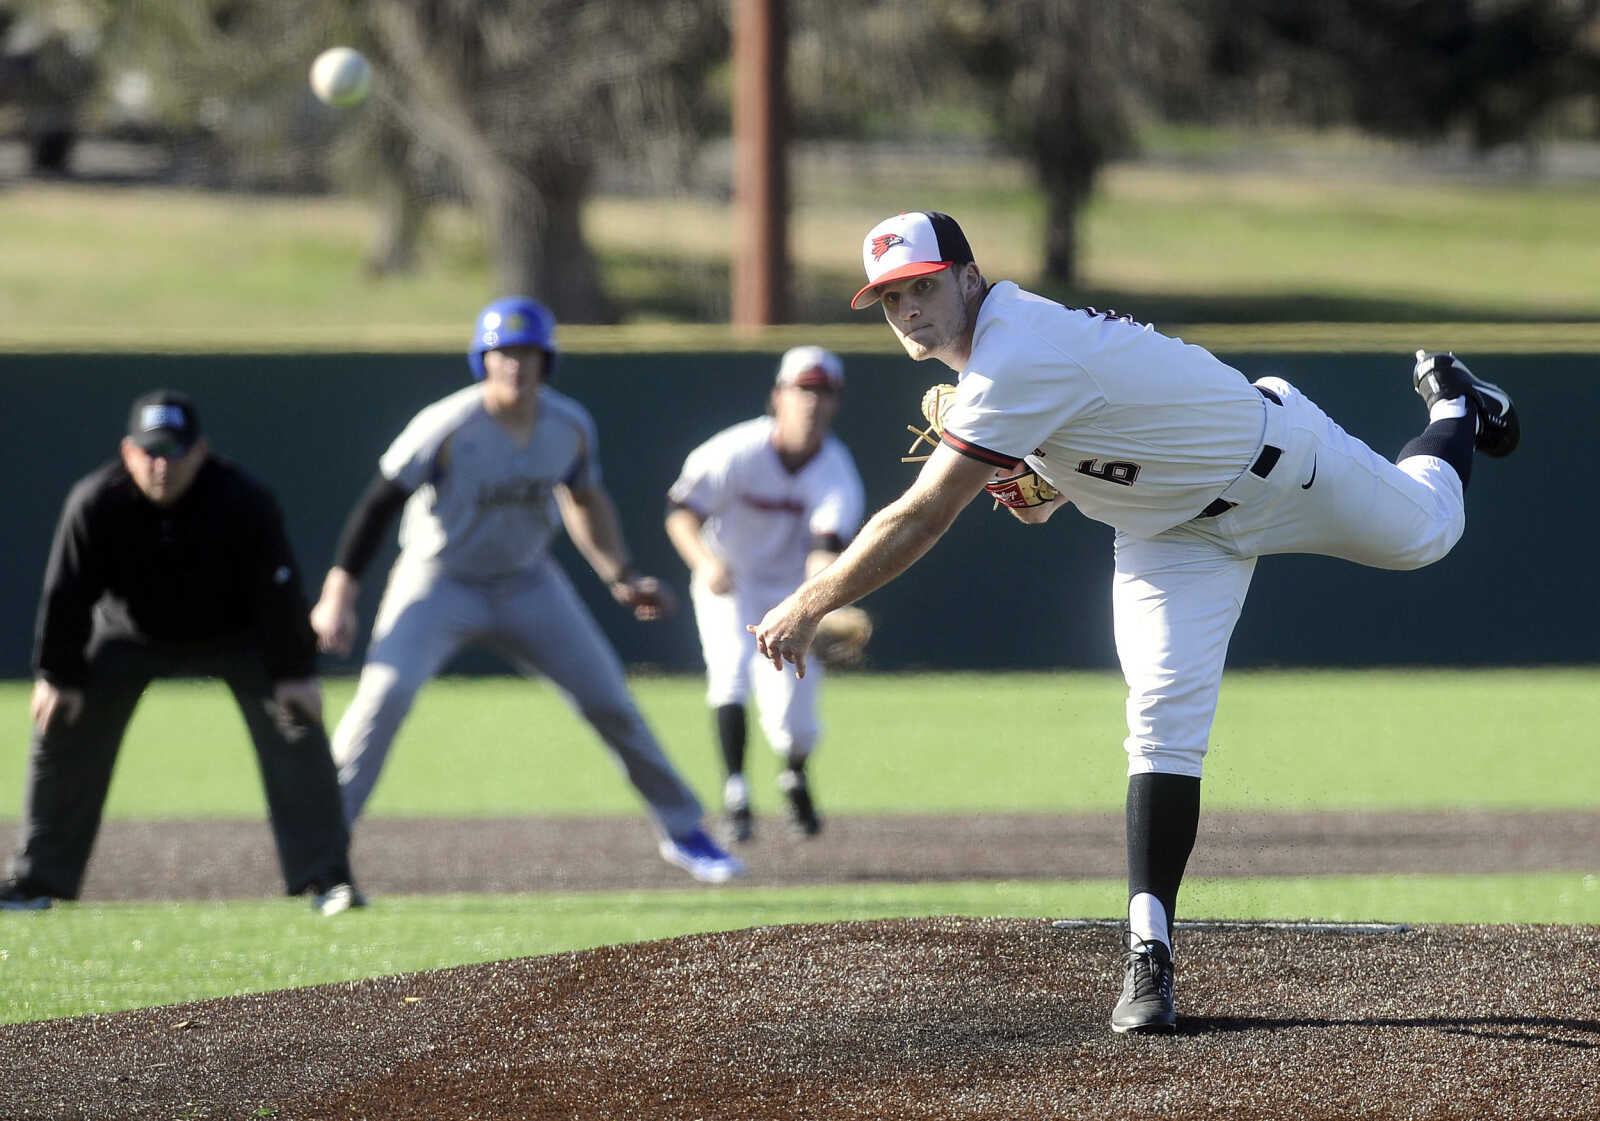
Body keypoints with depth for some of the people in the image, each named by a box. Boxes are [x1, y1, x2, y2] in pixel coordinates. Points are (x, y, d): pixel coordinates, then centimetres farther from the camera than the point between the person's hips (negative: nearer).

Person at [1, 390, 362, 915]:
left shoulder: (243, 501, -30)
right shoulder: (95, 503, -27)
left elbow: (277, 590, -21)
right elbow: (66, 592, -17)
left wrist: (293, 671, -19)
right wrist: (56, 675, -13)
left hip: (234, 633, -1)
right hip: (131, 632, 1)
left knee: (296, 726, -15)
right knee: (64, 727, -7)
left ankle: (326, 878, -10)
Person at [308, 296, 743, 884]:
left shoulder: (571, 427, -9)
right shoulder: (447, 428, -24)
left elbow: (584, 500, 11)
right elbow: (379, 504, -20)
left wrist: (621, 577, 3)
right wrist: (339, 595, -25)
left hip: (527, 582, 4)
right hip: (439, 583, -4)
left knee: (608, 697, 3)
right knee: (386, 691, -25)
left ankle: (683, 831, 18)